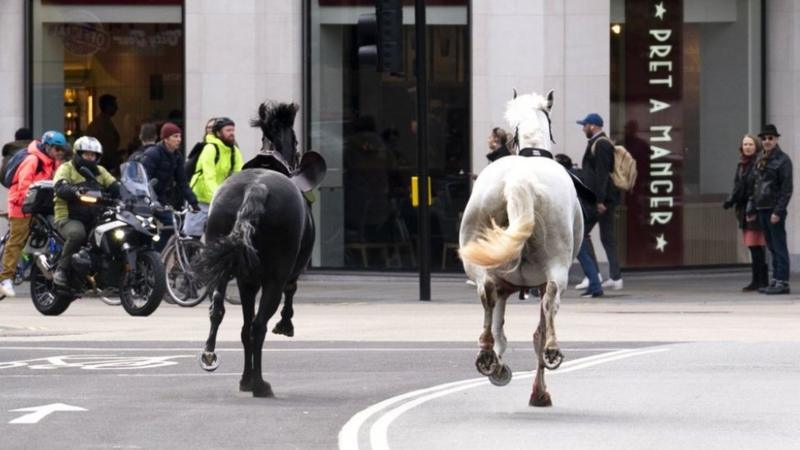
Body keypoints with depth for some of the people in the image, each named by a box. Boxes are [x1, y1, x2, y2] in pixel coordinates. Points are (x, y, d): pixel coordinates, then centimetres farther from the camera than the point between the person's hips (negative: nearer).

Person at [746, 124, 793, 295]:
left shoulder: (782, 160, -7)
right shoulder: (760, 161, 16)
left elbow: (786, 189, -12)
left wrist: (778, 211, -18)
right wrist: (752, 209, 14)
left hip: (774, 210, -7)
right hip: (762, 209, 7)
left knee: (779, 247, -6)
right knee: (772, 247, 10)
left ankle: (783, 282, -6)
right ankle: (775, 280, 14)